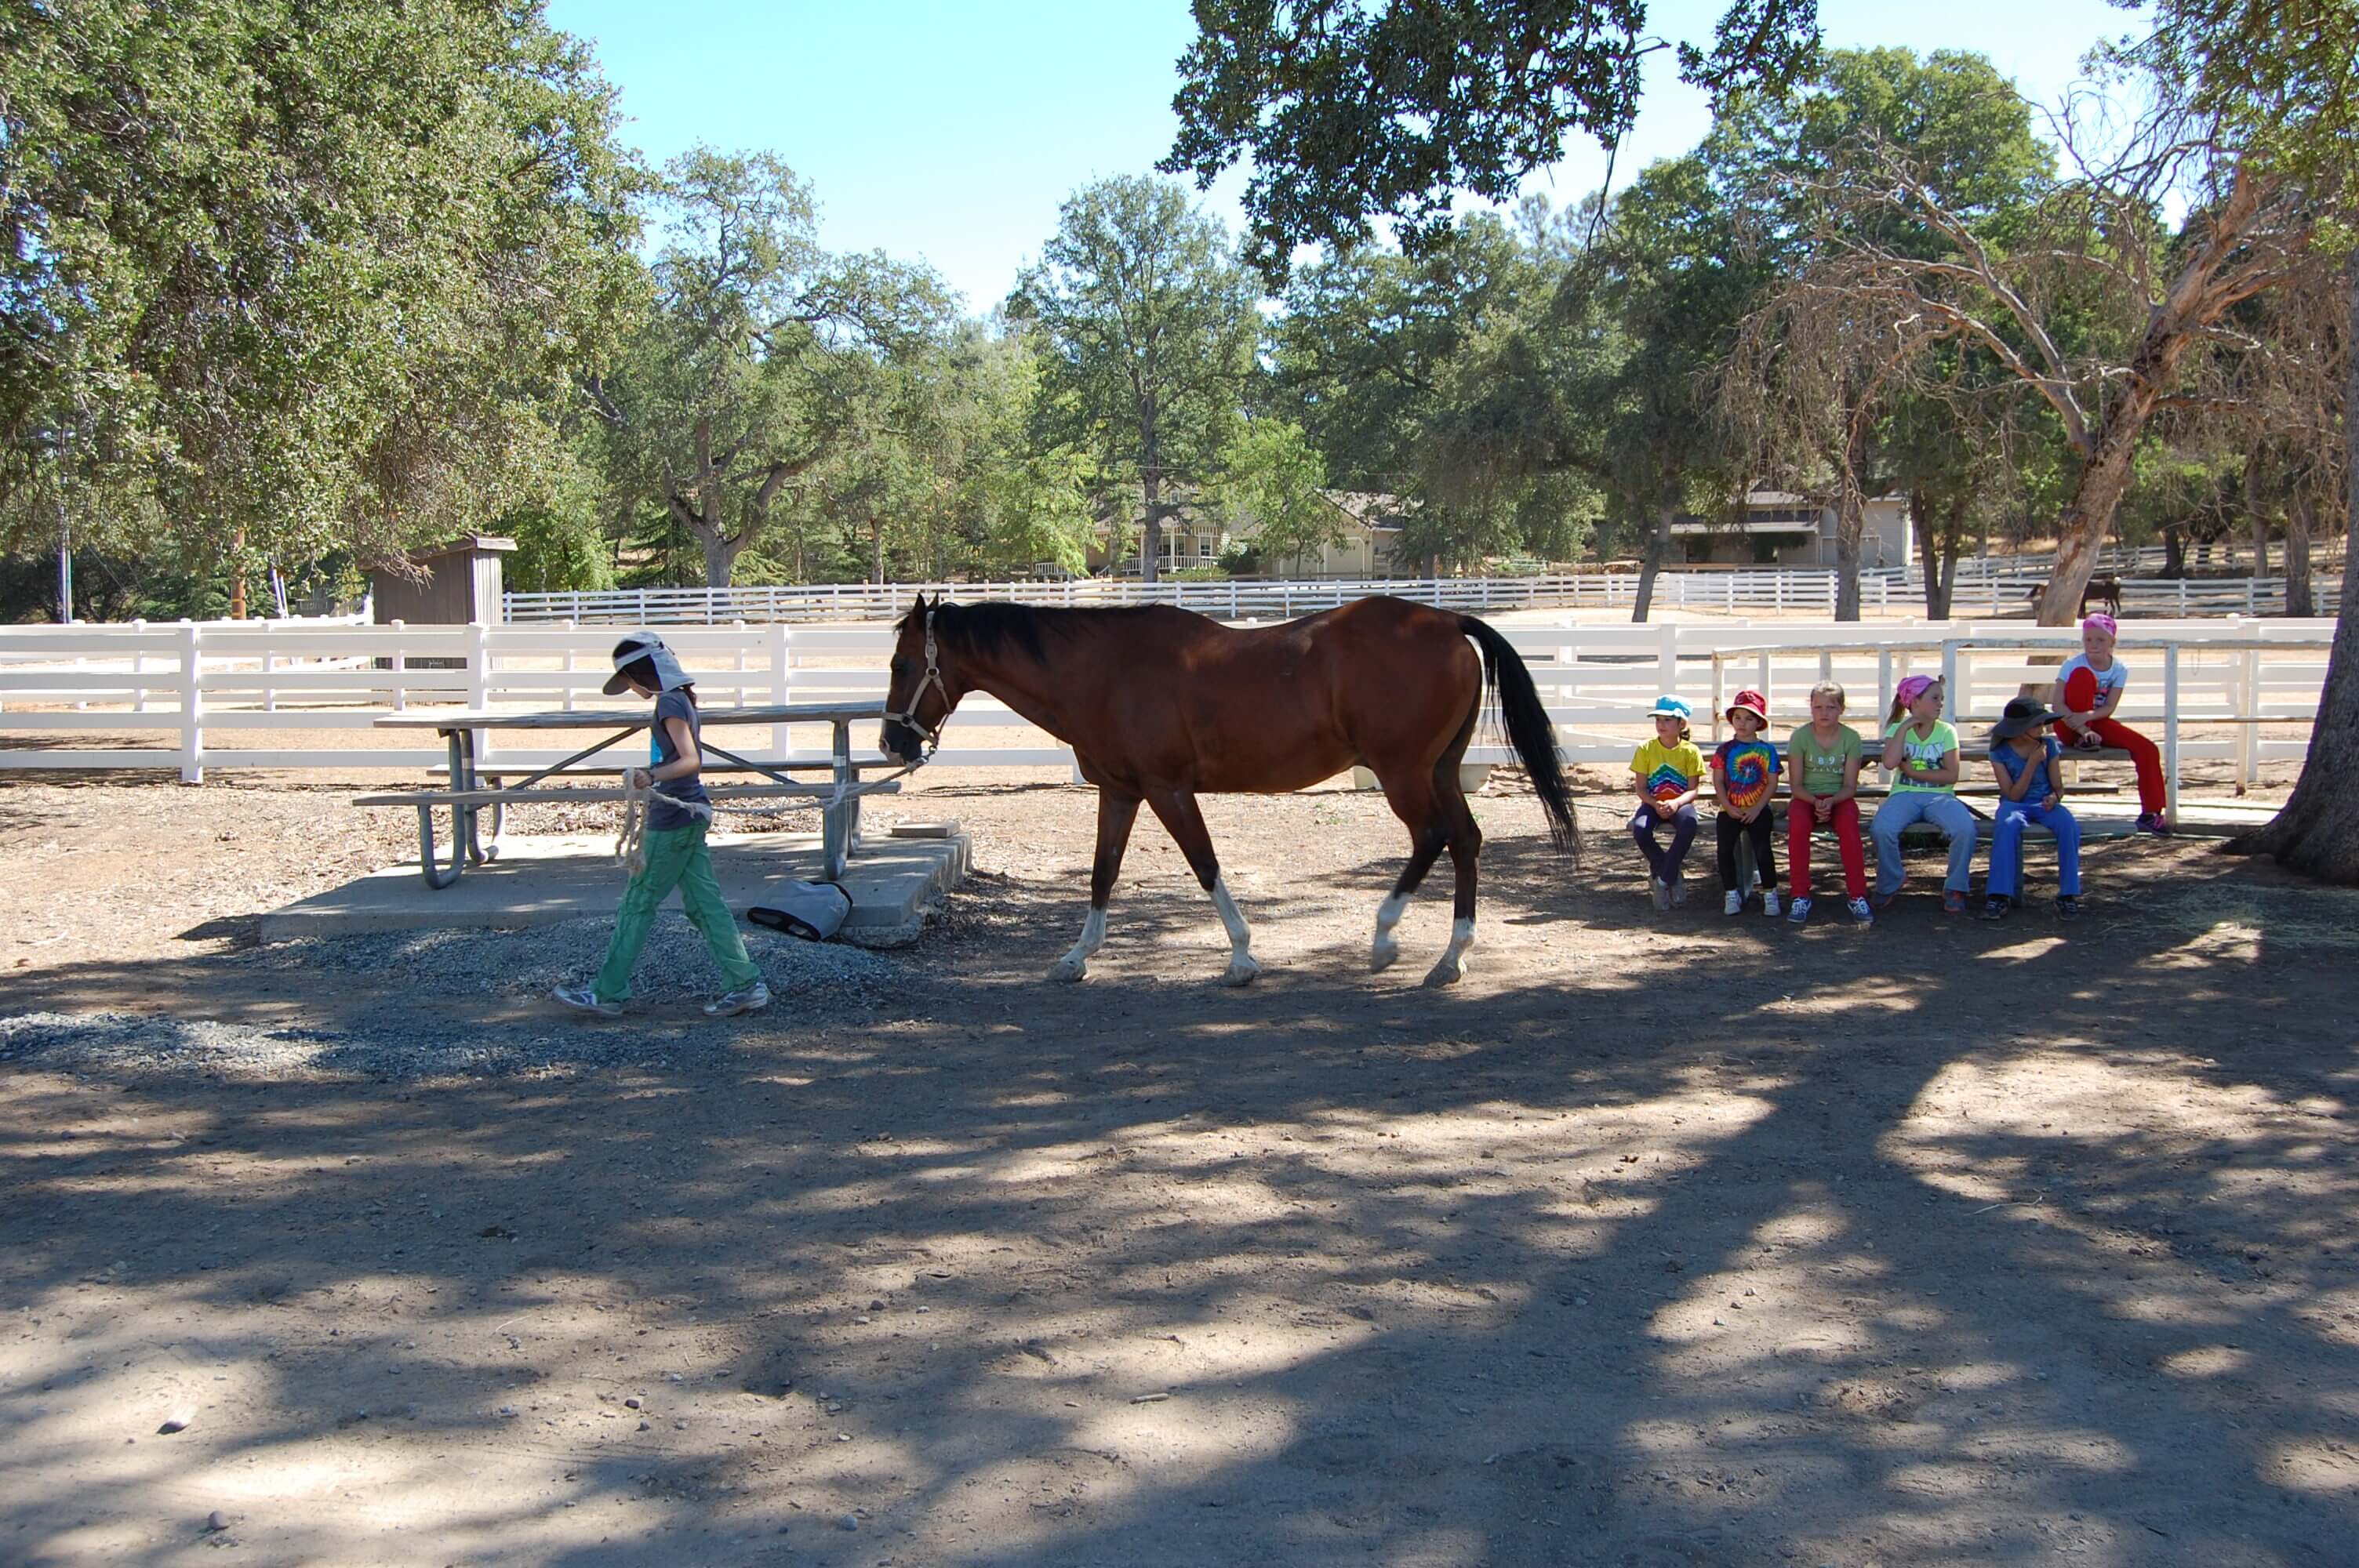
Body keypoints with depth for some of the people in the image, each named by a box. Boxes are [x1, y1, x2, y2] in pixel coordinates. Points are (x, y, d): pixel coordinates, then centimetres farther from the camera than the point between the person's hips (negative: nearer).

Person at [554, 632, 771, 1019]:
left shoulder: (670, 704, -15)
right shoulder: (681, 700, 14)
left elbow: (691, 760, -25)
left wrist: (652, 777, -40)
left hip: (673, 819, -9)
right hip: (689, 816, 9)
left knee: (638, 903, -1)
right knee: (704, 904, 8)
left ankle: (607, 993, 6)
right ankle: (746, 984, 6)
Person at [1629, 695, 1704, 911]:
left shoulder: (1690, 751, -2)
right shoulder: (1646, 750, 0)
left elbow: (1693, 789, -6)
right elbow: (1641, 788, -2)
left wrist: (1676, 803, -27)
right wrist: (1656, 804, -22)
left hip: (1680, 803, -1)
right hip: (1653, 804, 1)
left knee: (1689, 826, -37)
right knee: (1640, 829, -33)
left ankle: (1664, 879, -19)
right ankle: (1672, 876, -8)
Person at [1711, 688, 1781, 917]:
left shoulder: (1767, 750, 4)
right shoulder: (1725, 750, 6)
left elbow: (1772, 783, 0)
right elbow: (1718, 782, 3)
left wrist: (1756, 809, -10)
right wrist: (1728, 808, -9)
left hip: (1758, 811, -1)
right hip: (1730, 811, 1)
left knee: (1762, 848, -17)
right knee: (1725, 848, -15)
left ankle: (1770, 893, -3)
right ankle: (1731, 894, -2)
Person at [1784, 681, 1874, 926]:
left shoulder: (1851, 738, -2)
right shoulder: (1800, 737, -3)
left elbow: (1850, 786, -3)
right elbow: (1795, 784, -3)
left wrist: (1831, 802, -22)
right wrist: (1815, 802, -21)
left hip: (1839, 799, 0)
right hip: (1806, 798, 0)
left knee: (1848, 823, -34)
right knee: (1798, 825, -34)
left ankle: (1857, 897, -26)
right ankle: (1799, 897, -24)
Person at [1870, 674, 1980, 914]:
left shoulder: (1946, 731, 6)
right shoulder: (1897, 729, 6)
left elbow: (1951, 775, -3)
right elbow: (1890, 763, -14)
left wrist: (1913, 772, -9)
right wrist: (1905, 727, -10)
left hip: (1939, 796, 0)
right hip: (1905, 795, 0)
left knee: (1965, 828, -31)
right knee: (1881, 829, -32)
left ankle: (1955, 889, -8)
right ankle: (1891, 883, -4)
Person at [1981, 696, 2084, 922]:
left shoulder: (2049, 746, 1)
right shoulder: (2000, 751, -4)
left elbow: (2058, 787, 5)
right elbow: (2013, 795, -9)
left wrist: (2053, 798, -20)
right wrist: (2032, 763, -17)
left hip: (2043, 804, 2)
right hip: (2014, 804, -2)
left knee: (2069, 825, -32)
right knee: (2007, 825, -38)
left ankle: (2068, 895, -24)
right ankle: (2000, 895, -35)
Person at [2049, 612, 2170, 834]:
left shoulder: (2119, 670, -5)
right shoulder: (2074, 665, -16)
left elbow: (2109, 708, -12)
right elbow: (2057, 703, -22)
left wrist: (2087, 716, -32)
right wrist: (2082, 730, -31)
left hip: (2097, 723, 4)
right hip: (2069, 727, -4)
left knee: (2147, 750, -15)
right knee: (2084, 676, -27)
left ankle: (2151, 814, -6)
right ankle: (2082, 740, -17)